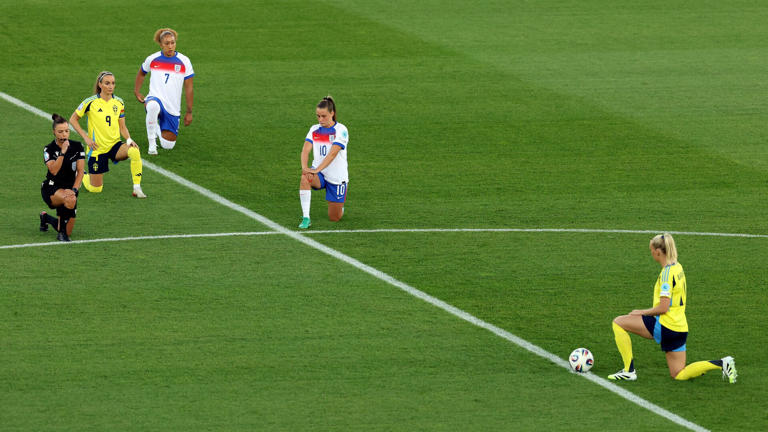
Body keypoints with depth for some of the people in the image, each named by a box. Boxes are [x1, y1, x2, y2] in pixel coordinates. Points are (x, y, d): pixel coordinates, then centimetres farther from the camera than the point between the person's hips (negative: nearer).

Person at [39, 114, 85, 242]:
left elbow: (80, 171, -7)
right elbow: (54, 171, -23)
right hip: (51, 189, -4)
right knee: (70, 199, -40)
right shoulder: (49, 149, -8)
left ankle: (46, 218, 35)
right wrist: (62, 152, -30)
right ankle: (62, 232, -22)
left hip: (69, 189, 4)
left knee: (67, 231, 3)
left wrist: (74, 190, -21)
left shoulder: (77, 147, -2)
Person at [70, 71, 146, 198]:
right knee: (95, 189, 0)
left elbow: (122, 126, 9)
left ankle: (137, 188, -23)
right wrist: (85, 137, -10)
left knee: (134, 152, -31)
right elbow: (73, 119, 0)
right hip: (97, 148, -3)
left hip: (115, 145, 3)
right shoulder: (91, 102, -9)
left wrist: (129, 139, -11)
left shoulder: (119, 102, 2)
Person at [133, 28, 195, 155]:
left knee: (167, 145, 0)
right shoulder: (152, 59, 1)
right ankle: (152, 143, -26)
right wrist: (137, 92, 15)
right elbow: (141, 73, 23)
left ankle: (158, 129, 37)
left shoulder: (184, 61, -2)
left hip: (173, 108, 1)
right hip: (155, 98, -1)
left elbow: (189, 88, 3)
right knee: (153, 106, -42)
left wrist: (189, 112, 2)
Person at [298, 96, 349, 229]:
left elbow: (332, 154, -24)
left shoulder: (341, 130, -12)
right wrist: (304, 167, -30)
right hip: (319, 174, 3)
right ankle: (306, 218, -30)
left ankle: (340, 205, 40)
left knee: (334, 218, 2)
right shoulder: (314, 129, 2)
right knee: (305, 178, -35)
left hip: (336, 177, -3)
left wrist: (317, 169, -35)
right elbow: (306, 150, -10)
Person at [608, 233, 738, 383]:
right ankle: (722, 363, 1)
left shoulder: (667, 273, -16)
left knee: (618, 323, -2)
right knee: (679, 375, 14)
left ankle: (629, 370, -2)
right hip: (680, 328, 9)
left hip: (666, 325, -9)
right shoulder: (678, 267, 12)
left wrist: (642, 312, -6)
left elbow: (663, 308, -20)